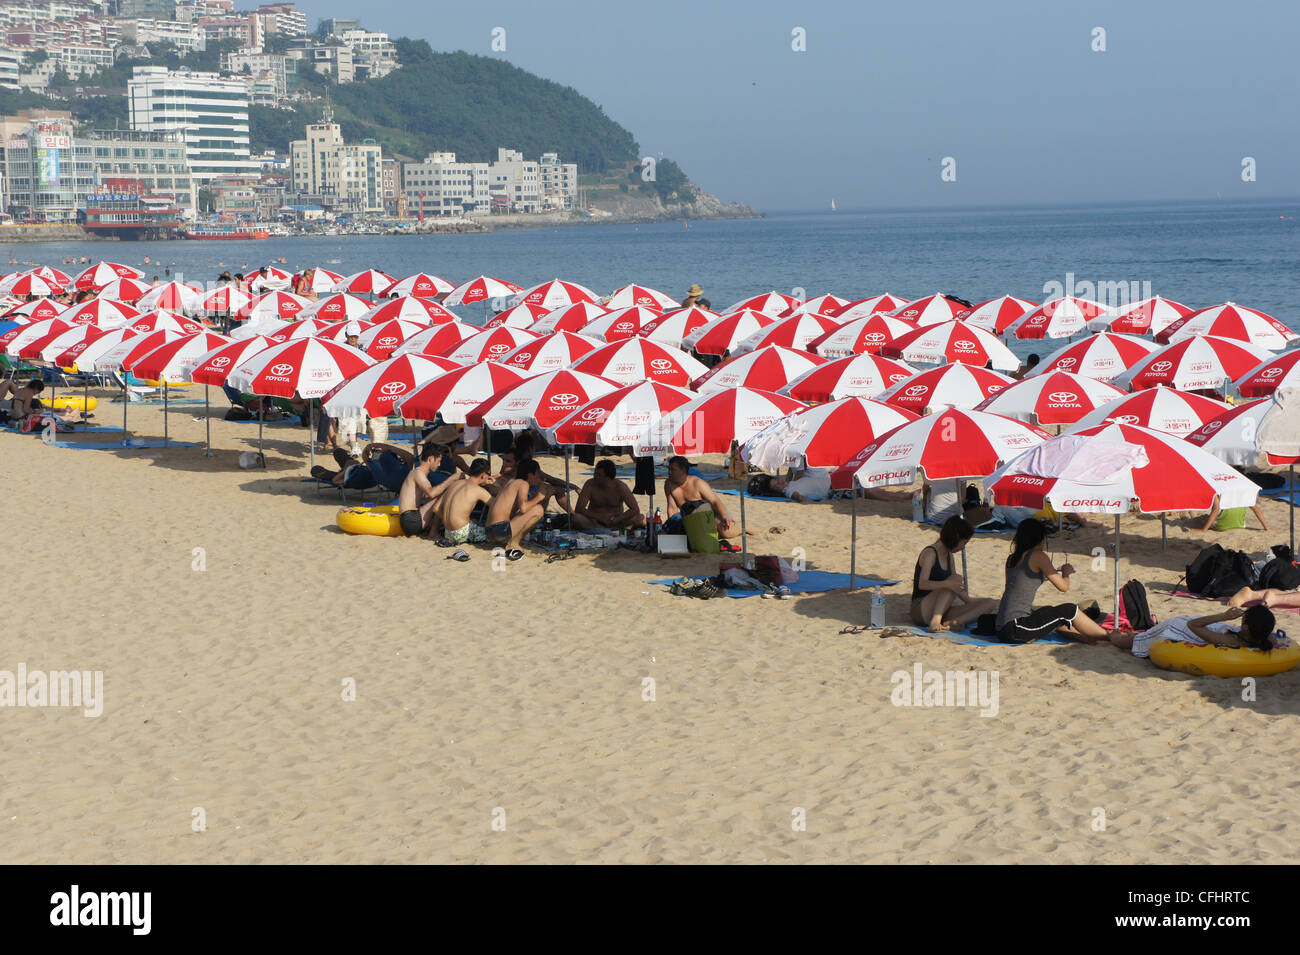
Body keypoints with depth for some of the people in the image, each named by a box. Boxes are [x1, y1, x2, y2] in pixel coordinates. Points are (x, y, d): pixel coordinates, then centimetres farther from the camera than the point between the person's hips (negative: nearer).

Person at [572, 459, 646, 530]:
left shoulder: (620, 487, -12)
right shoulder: (590, 485, -12)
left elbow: (635, 510, -17)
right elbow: (578, 509, -17)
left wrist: (615, 520, -28)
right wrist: (601, 517, -25)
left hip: (616, 522, -1)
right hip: (595, 522, 1)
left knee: (638, 518, -27)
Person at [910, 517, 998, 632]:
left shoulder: (949, 556, 17)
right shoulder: (930, 553, -10)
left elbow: (956, 587, 26)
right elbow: (922, 584, -25)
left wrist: (971, 603, 18)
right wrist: (948, 584, -38)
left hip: (942, 610, 8)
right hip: (921, 612, -8)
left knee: (990, 603, -6)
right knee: (956, 578, -27)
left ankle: (953, 622, -29)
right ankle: (935, 622, -37)